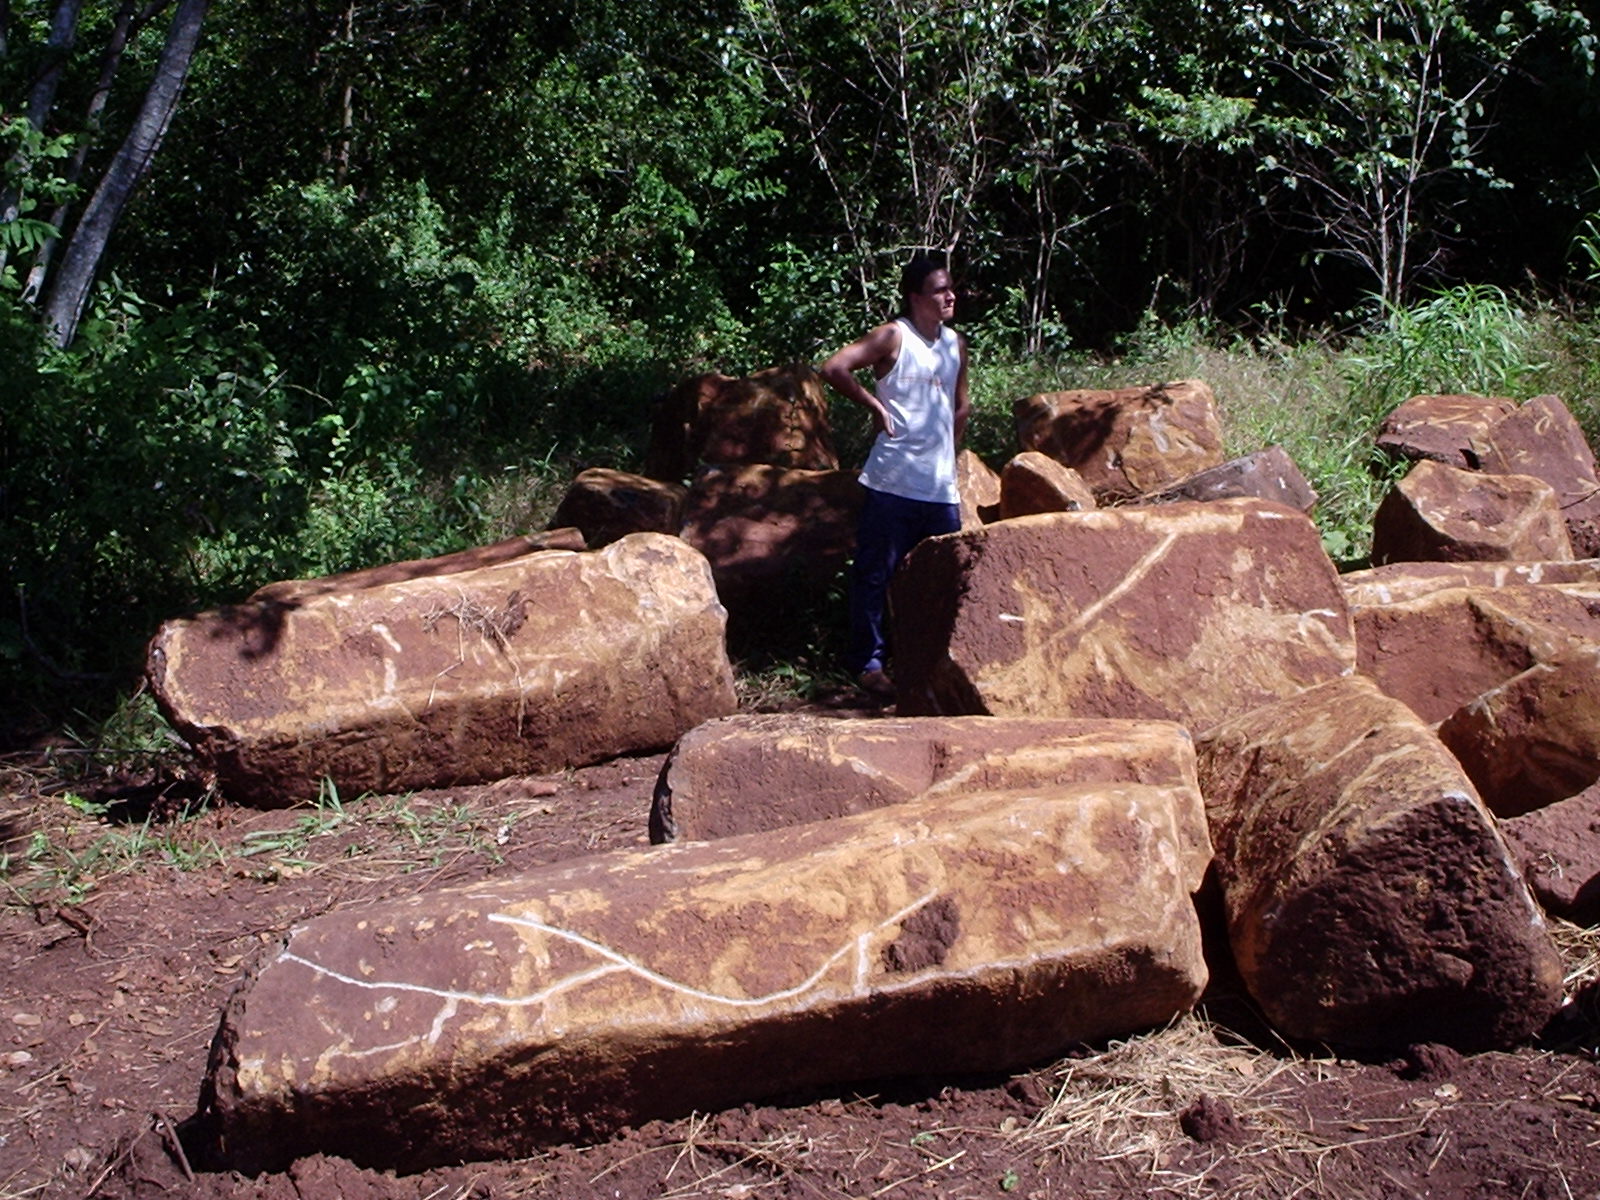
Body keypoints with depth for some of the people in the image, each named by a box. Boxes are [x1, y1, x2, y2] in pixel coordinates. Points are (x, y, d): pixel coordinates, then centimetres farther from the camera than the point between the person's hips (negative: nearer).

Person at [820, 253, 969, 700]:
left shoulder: (956, 344, 13)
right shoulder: (893, 337, -6)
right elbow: (834, 368, -17)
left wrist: (948, 454, 15)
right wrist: (876, 407, -12)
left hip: (942, 487, 6)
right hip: (893, 482, -6)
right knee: (876, 575, 1)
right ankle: (869, 663, 10)